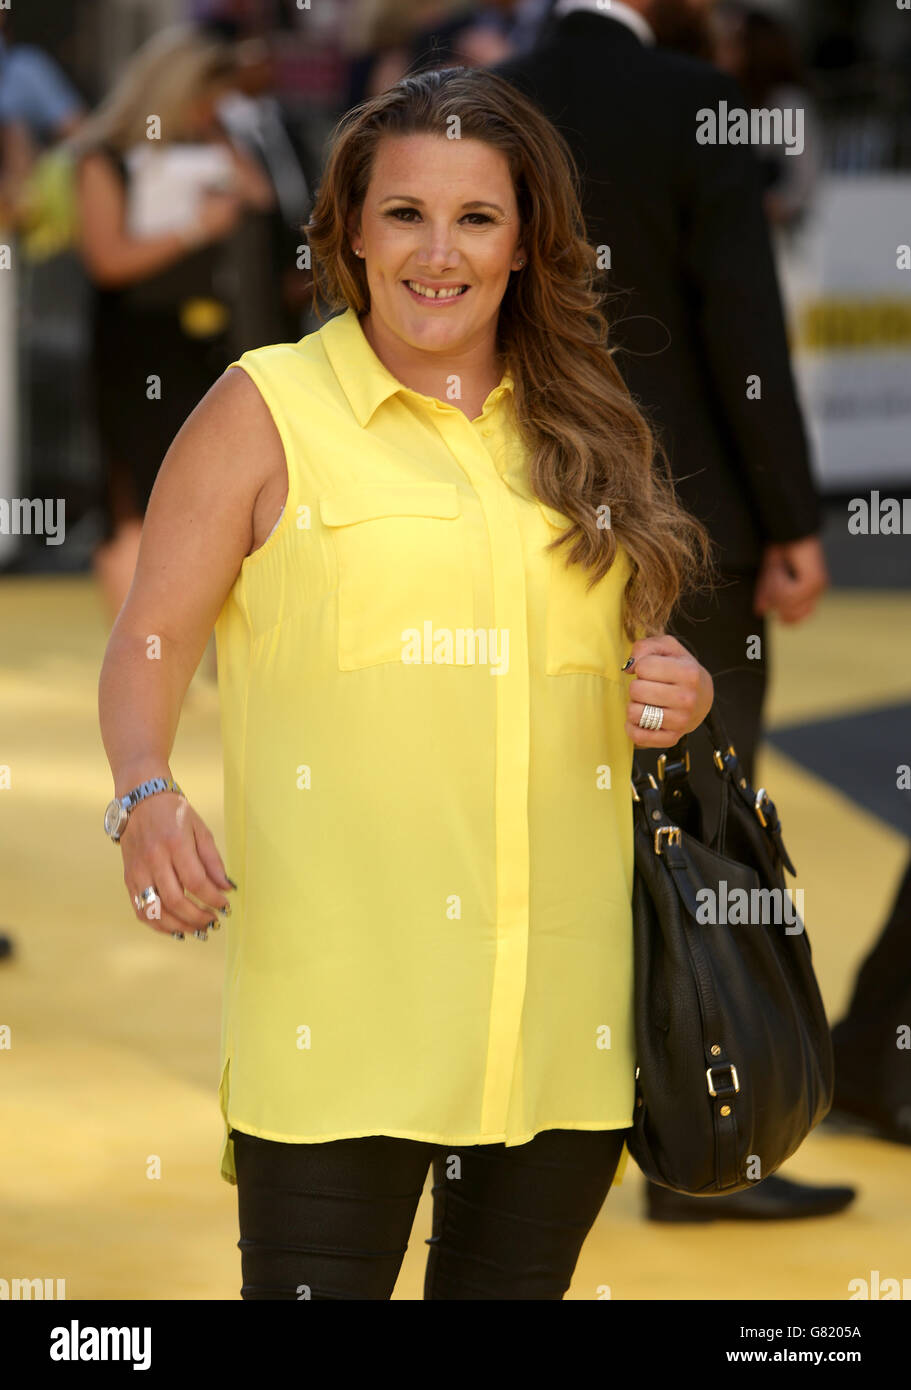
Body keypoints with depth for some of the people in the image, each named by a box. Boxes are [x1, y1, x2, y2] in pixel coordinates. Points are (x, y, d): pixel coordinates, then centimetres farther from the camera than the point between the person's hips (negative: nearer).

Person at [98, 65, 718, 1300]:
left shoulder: (586, 432, 15)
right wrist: (146, 794, -18)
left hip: (563, 999, 4)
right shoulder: (266, 409, 2)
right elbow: (151, 640, 1)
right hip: (340, 996, -4)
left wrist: (681, 698, 3)